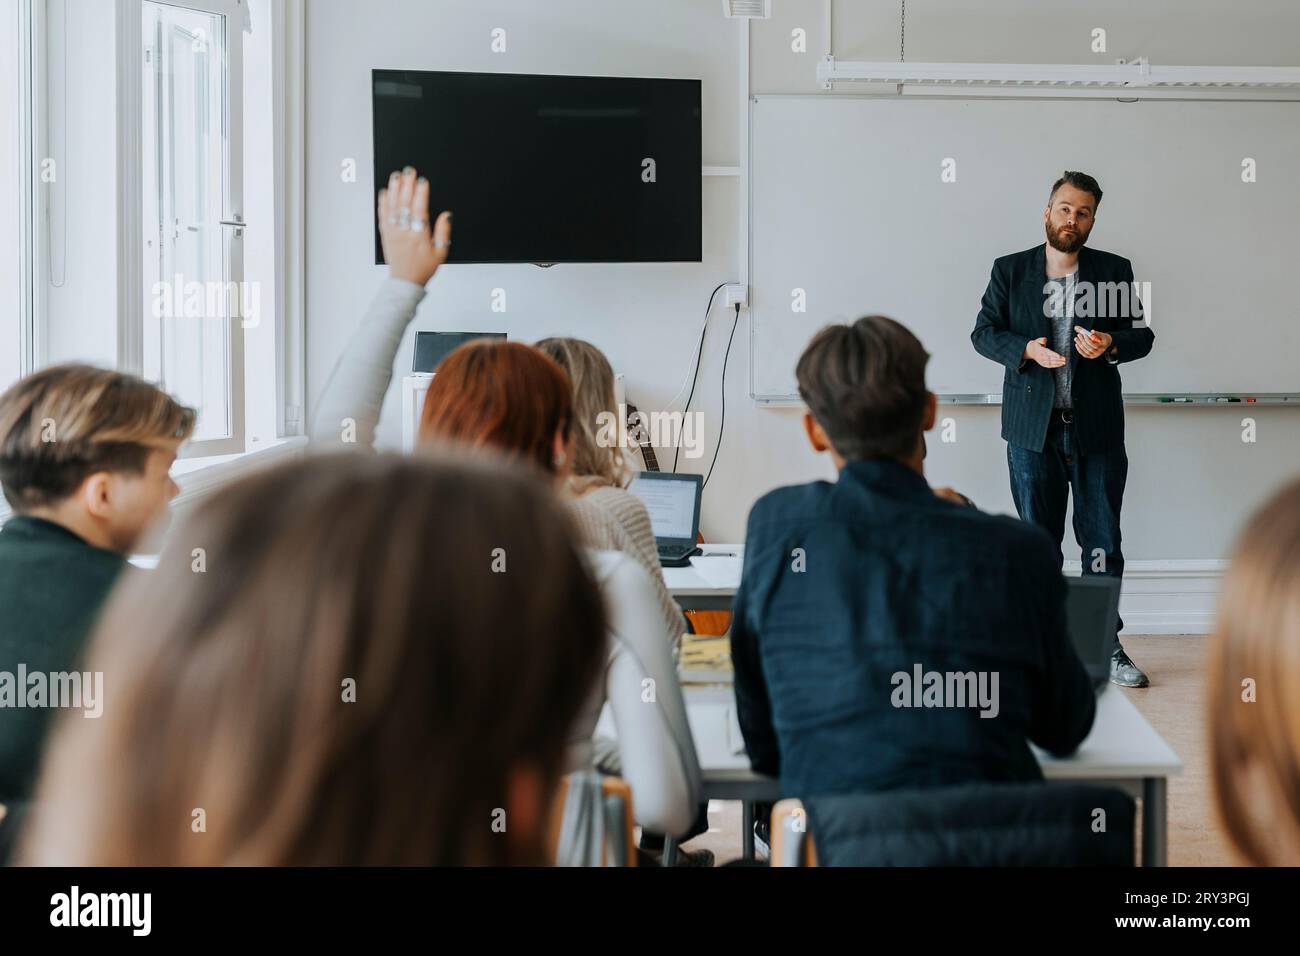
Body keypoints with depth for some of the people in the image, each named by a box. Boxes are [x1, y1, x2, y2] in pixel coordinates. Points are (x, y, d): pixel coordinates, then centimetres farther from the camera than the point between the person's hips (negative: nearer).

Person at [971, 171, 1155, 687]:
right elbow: (983, 332, 3)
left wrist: (1111, 344, -16)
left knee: (1102, 541, 2)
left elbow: (1142, 334, 6)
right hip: (1032, 428, 0)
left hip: (1097, 426, 0)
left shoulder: (1115, 271, 5)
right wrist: (1026, 349, -15)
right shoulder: (1009, 271, 5)